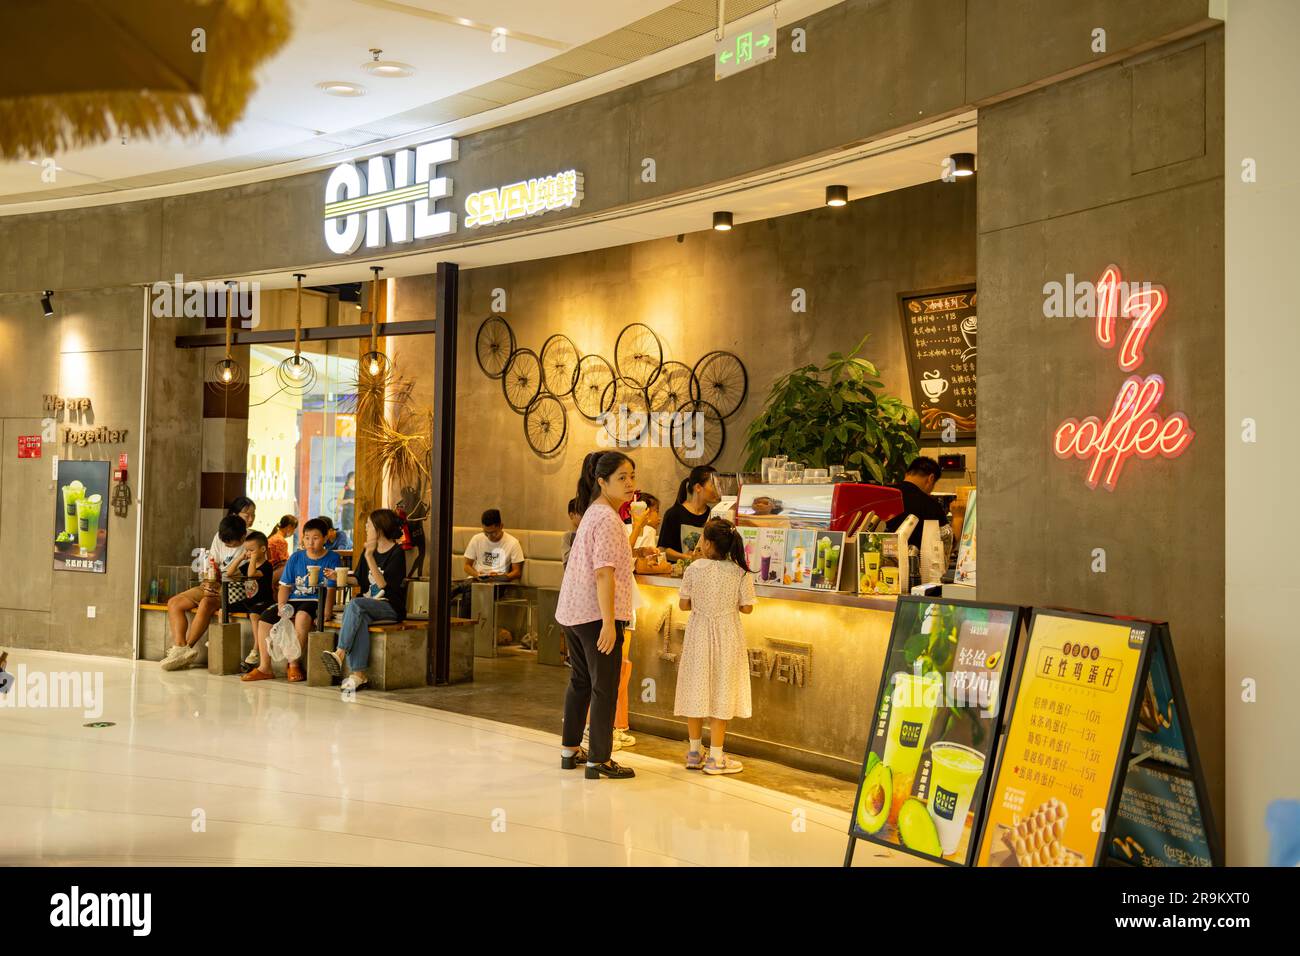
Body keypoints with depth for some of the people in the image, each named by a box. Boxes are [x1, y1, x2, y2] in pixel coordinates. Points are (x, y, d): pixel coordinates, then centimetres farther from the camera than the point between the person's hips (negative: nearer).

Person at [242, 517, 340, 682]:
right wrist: (282, 606, -7)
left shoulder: (332, 559, -2)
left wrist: (327, 612, -21)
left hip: (316, 601, -5)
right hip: (294, 599, 6)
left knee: (302, 616, -37)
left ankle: (294, 664, -22)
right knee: (264, 619, -11)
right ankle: (264, 668, -2)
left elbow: (331, 589, -9)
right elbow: (285, 585, 9)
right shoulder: (296, 557, 10)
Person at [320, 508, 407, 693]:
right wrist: (342, 578, 3)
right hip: (367, 604, 5)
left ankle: (340, 654, -38)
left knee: (355, 604, -32)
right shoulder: (368, 549, 15)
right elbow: (360, 580, 22)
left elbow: (383, 584, -16)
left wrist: (370, 557, -22)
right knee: (359, 619, -31)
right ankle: (359, 674, -39)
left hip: (391, 607, -5)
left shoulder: (397, 553, -7)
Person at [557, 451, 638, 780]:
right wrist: (609, 622, -25)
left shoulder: (593, 512, 15)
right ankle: (599, 762, 3)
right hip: (596, 614, -10)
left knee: (580, 682, 19)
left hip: (573, 613, 10)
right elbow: (604, 572, -23)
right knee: (605, 688, -2)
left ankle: (570, 750, 29)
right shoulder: (607, 519, -16)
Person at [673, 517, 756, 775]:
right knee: (720, 694, 5)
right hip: (727, 637, -1)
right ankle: (715, 757, 9)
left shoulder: (694, 569, -10)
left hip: (698, 636, 1)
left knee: (696, 690, 12)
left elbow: (683, 604, -5)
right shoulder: (740, 573, -11)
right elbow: (746, 608, -6)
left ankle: (694, 752, 22)